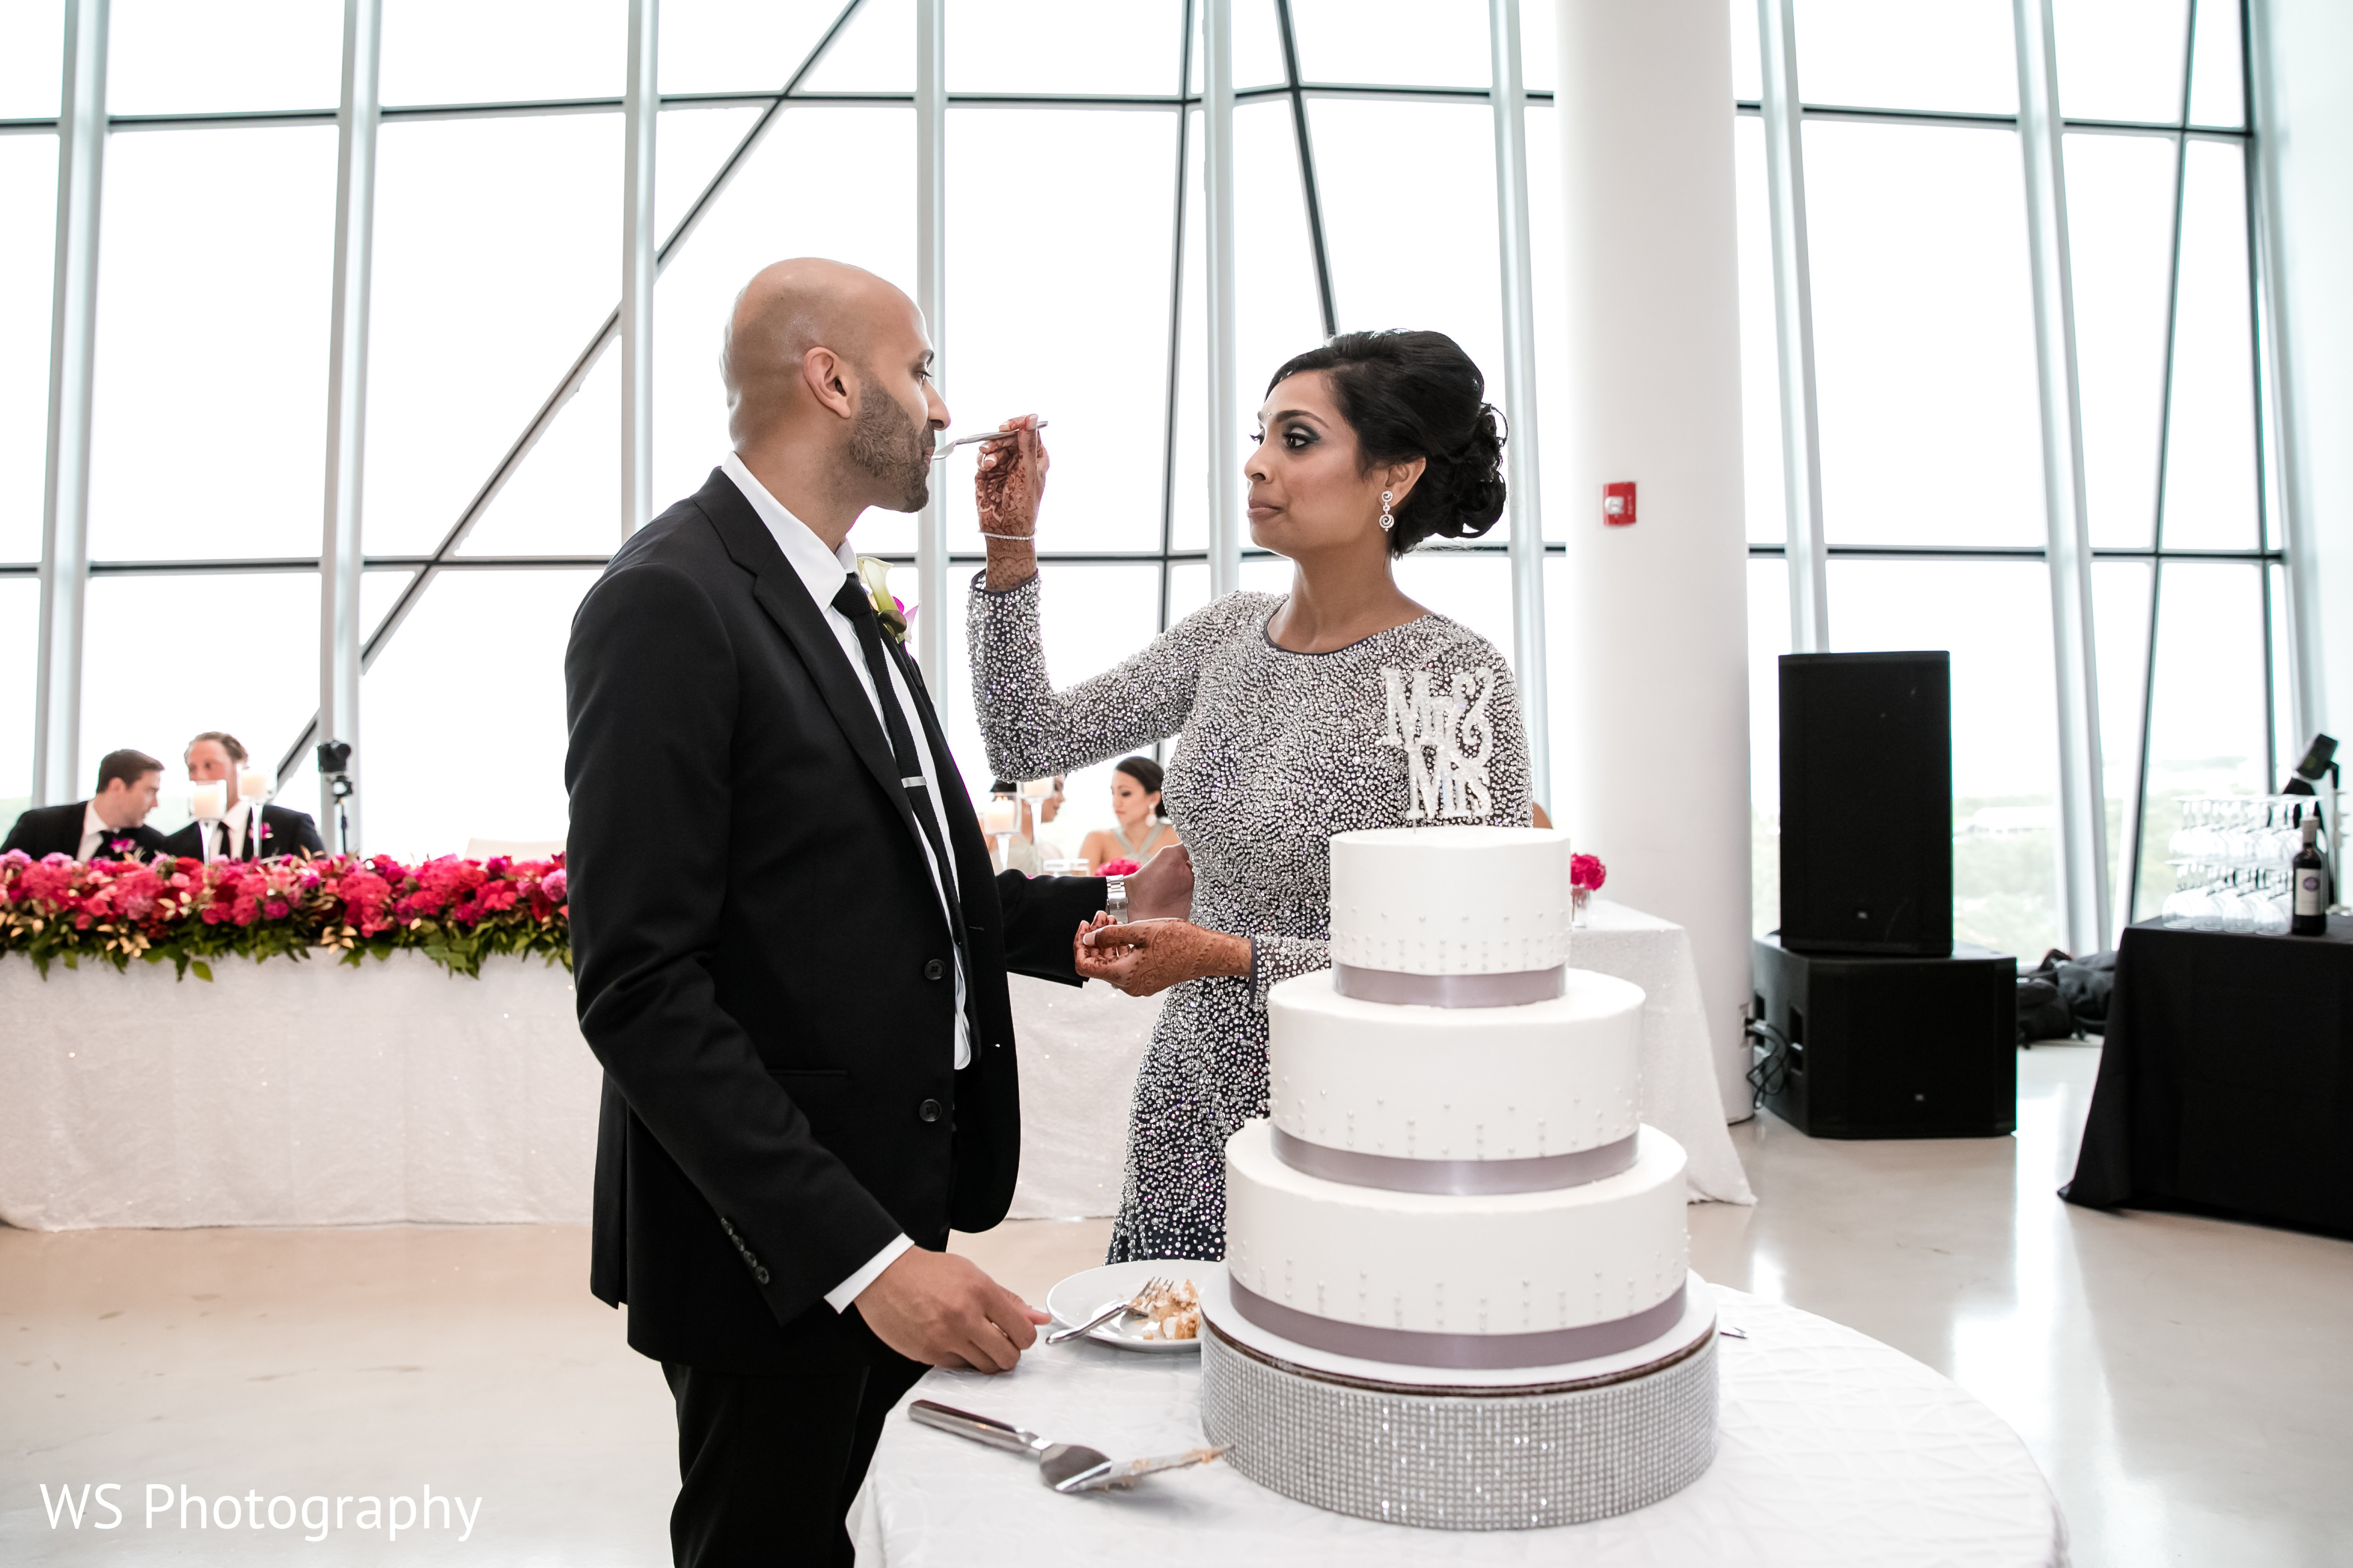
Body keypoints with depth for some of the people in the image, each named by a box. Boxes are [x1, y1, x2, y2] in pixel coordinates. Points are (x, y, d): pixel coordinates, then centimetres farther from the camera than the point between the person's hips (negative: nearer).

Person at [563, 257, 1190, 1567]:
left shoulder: (843, 606, 11)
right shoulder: (669, 601, -18)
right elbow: (640, 988, -22)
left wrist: (1111, 909, 2)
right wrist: (858, 1253, -25)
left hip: (894, 1210, 8)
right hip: (780, 1247, -8)